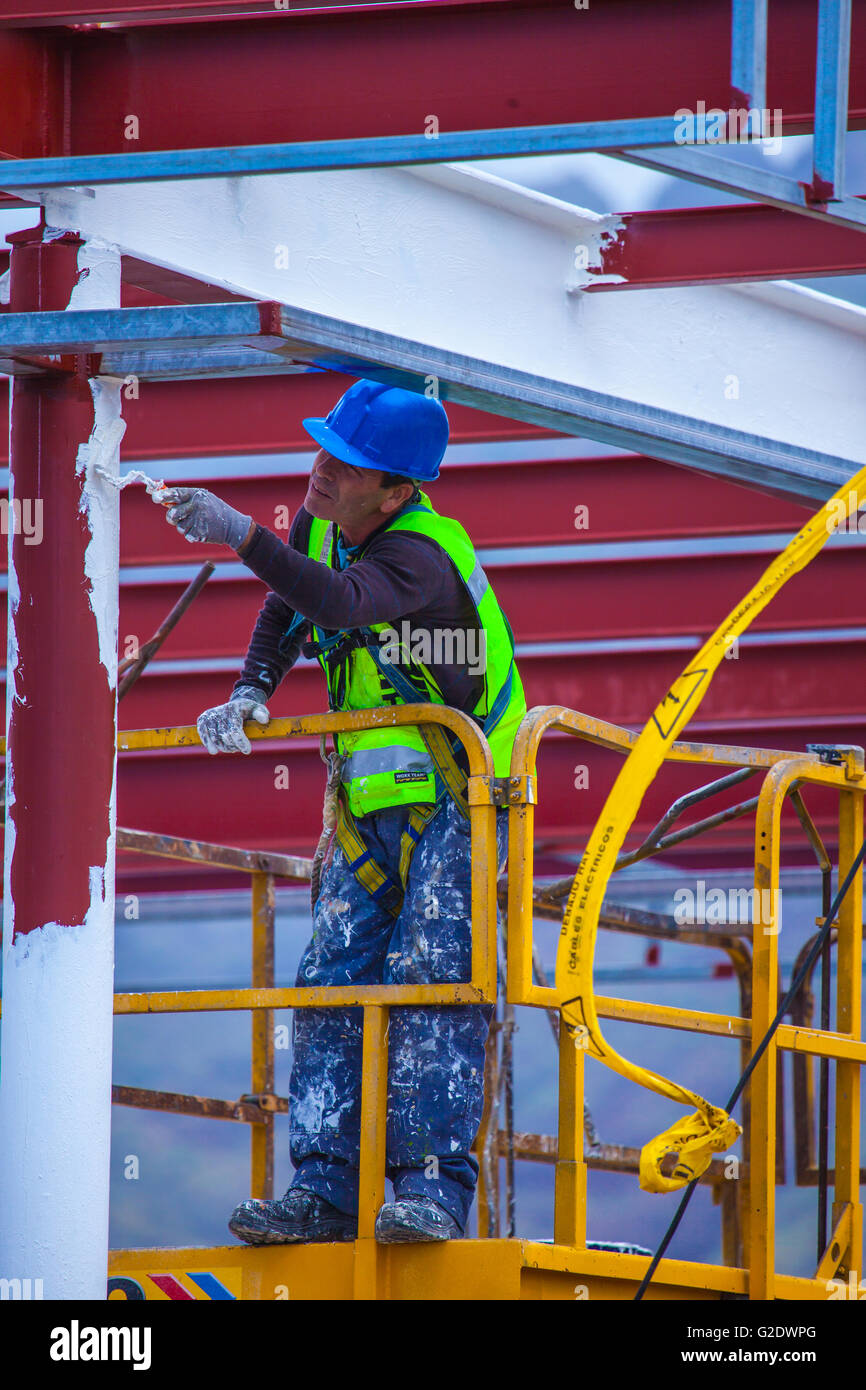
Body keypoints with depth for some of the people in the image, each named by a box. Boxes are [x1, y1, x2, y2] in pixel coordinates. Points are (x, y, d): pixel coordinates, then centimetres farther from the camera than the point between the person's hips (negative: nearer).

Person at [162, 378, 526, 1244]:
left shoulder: (420, 557, -24)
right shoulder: (320, 524, 2)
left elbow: (342, 603, -44)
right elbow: (288, 612, 20)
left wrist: (241, 535, -53)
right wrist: (250, 694, 3)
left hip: (456, 798, -8)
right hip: (371, 808, 8)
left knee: (431, 976, -18)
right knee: (331, 982, -1)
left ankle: (435, 1188, -21)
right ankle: (324, 1188, -3)